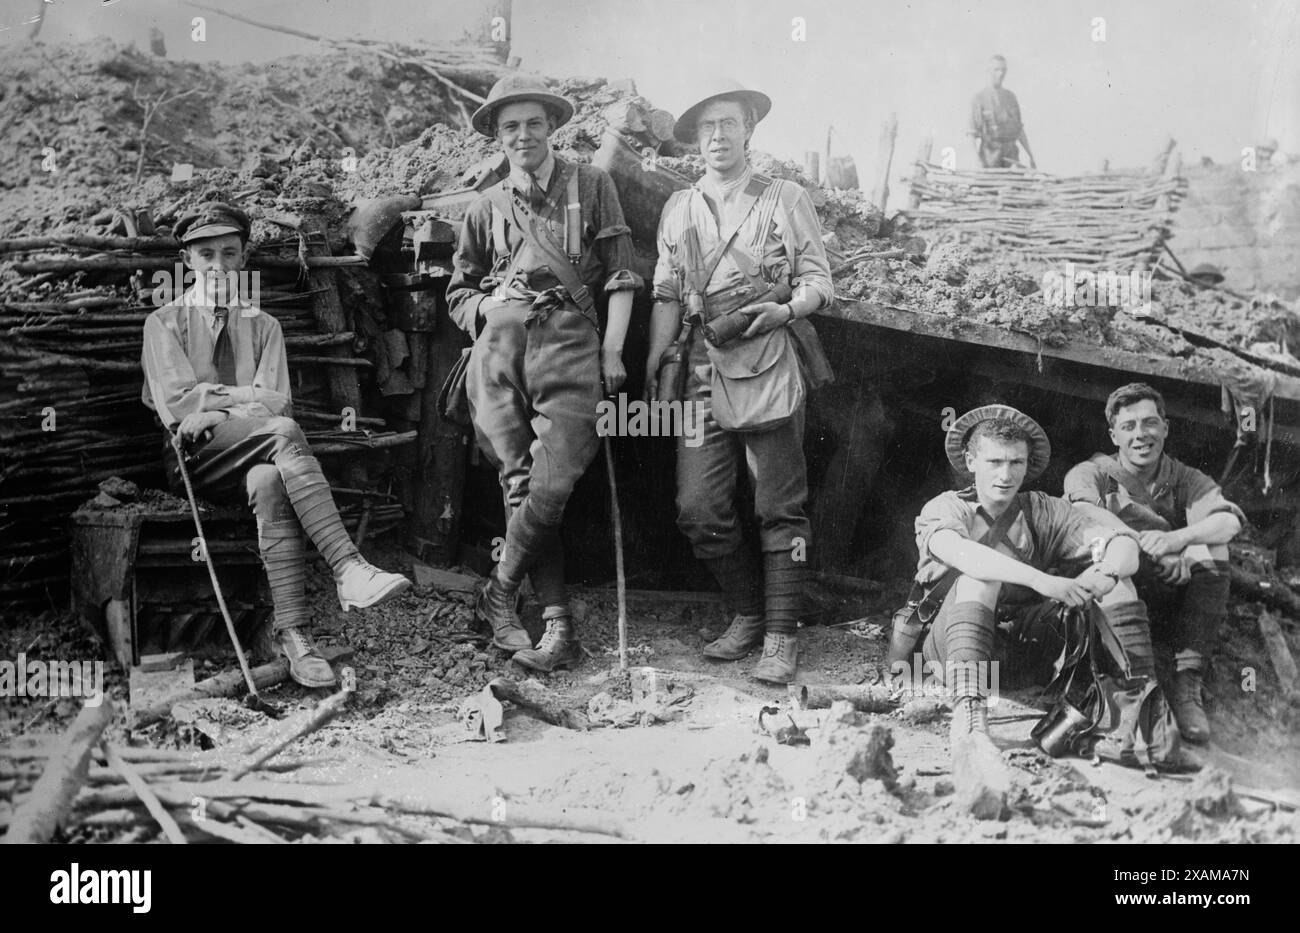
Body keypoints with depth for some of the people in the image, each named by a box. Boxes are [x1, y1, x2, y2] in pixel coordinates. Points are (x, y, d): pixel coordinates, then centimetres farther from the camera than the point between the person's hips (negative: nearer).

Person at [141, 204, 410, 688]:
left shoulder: (264, 326, 20)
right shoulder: (164, 322, 15)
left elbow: (277, 403, 4)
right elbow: (177, 404, -1)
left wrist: (214, 406, -11)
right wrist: (247, 399, -5)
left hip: (249, 457, 2)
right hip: (194, 458, -2)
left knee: (268, 481, -37)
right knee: (284, 432, -34)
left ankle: (291, 632, -47)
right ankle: (348, 567, -47)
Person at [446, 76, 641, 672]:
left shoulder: (591, 186, 15)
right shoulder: (488, 206, 21)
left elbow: (620, 274, 11)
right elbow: (458, 290, 29)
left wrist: (612, 350, 2)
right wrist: (485, 309, 7)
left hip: (569, 339, -2)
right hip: (499, 345, 3)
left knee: (553, 481, -17)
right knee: (519, 480, -6)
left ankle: (497, 597, 1)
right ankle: (558, 623, -2)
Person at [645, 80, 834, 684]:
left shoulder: (787, 200, 7)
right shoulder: (678, 210, 16)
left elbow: (819, 278, 4)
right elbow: (667, 294, 16)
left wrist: (787, 309, -16)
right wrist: (653, 364, 6)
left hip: (769, 369, -3)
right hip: (703, 374, 3)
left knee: (780, 509, -1)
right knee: (698, 509, -1)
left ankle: (781, 635, 7)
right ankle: (748, 614, 19)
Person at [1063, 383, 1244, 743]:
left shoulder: (1187, 480, 6)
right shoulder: (1092, 473, 1)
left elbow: (1231, 520, -15)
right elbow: (1081, 512, -24)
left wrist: (1174, 540, -36)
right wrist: (1147, 545, -38)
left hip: (1170, 599, 2)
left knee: (1211, 548, -22)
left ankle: (1188, 682, -25)